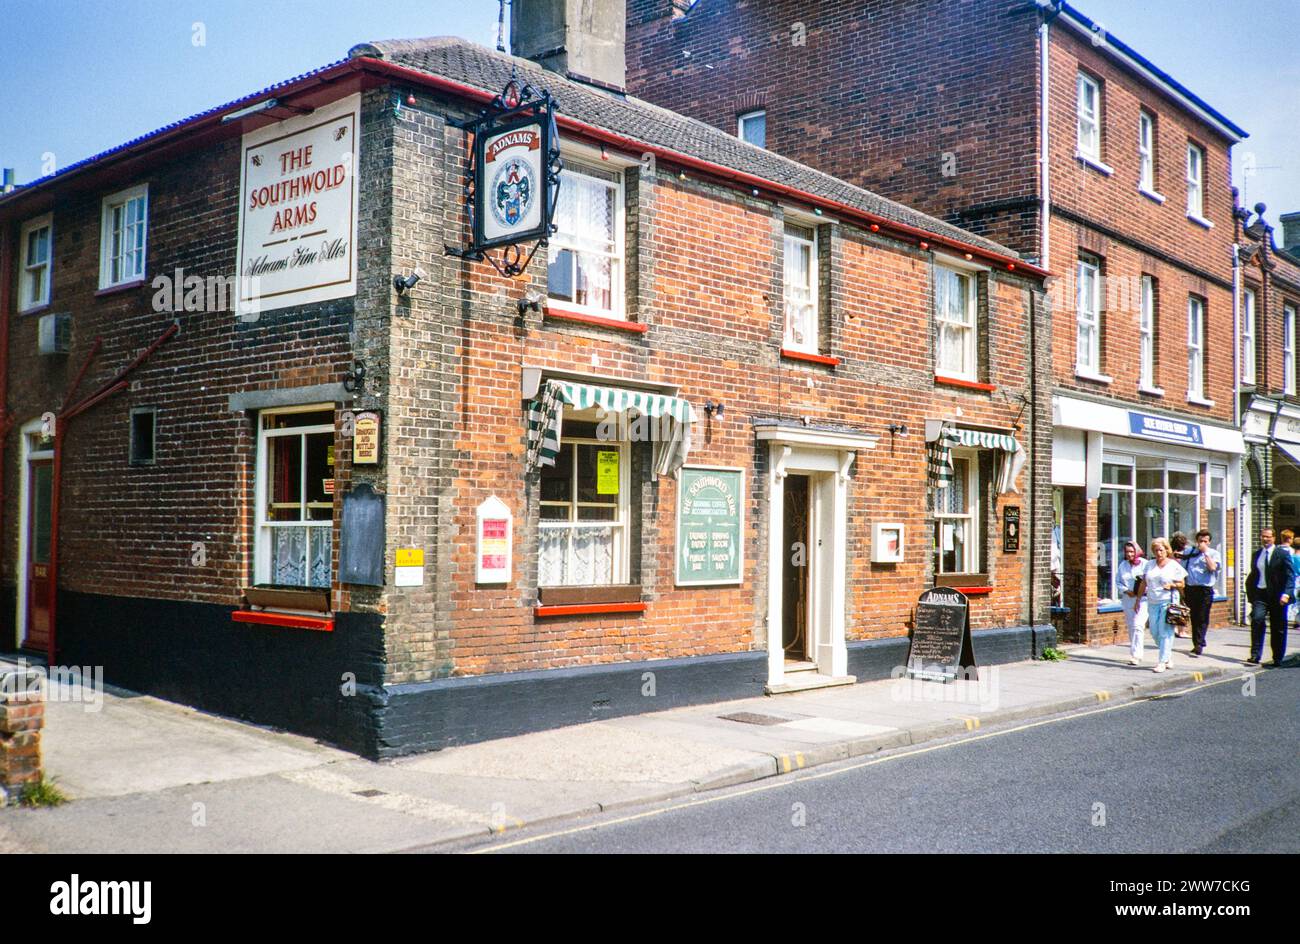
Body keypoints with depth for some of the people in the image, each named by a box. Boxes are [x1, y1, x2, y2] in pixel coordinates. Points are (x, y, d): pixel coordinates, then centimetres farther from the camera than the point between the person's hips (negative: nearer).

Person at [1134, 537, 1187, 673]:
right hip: (1152, 602, 4)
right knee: (1154, 632, 5)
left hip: (1168, 602, -4)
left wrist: (1171, 585, -16)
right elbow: (1143, 583, 15)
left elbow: (1181, 585, 3)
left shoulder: (1174, 565, 1)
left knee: (1165, 632, -8)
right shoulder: (1149, 565, 11)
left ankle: (1162, 661, -5)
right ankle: (1168, 654, 28)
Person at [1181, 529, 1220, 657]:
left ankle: (1199, 645, -6)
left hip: (1205, 590, -4)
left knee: (1202, 618, -6)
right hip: (1191, 588, 4)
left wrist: (1205, 552, -12)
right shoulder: (1190, 551, 13)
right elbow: (1183, 570, 18)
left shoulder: (1213, 553, 3)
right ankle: (1197, 644, 18)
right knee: (1194, 618, 9)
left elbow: (1213, 567, -16)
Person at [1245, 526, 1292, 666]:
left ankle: (1277, 659, 19)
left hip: (1277, 596, -3)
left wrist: (1286, 594, -19)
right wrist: (1250, 594, 9)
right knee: (1257, 621, -16)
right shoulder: (1256, 555, 12)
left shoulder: (1283, 554, -2)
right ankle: (1255, 656, -16)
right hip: (1259, 594, 3)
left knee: (1278, 629, 5)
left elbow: (1290, 576, -7)